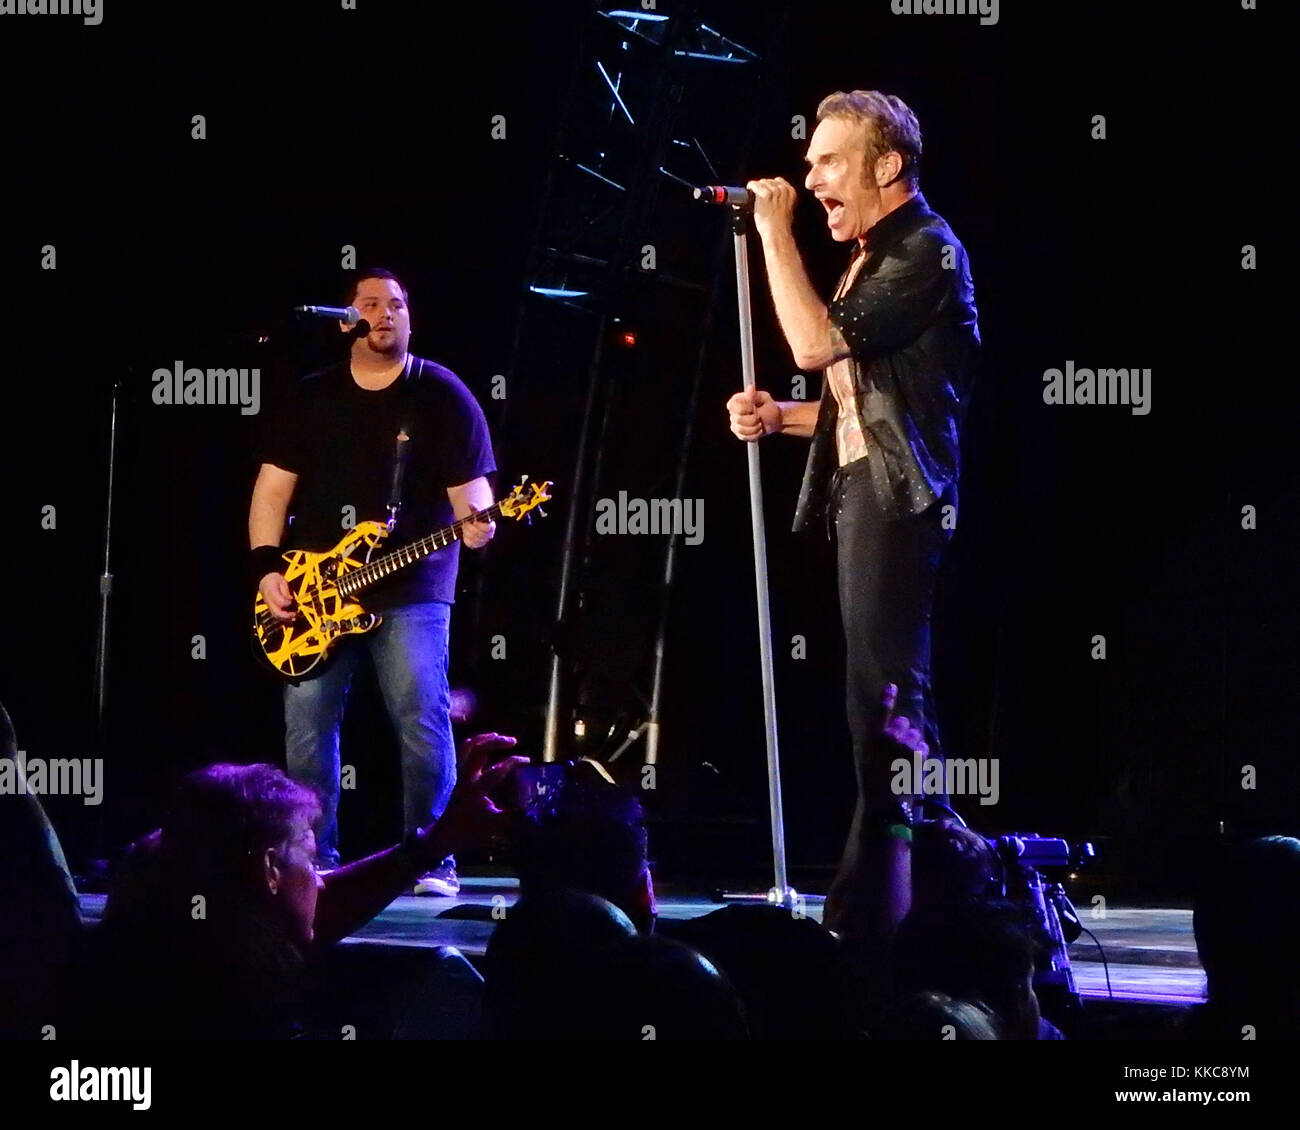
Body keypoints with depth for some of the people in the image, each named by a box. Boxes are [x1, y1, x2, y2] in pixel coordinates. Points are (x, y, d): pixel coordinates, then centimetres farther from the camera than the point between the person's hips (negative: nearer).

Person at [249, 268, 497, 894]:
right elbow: (272, 489, 10)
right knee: (306, 728, 0)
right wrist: (267, 567, -2)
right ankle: (314, 858, 10)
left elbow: (470, 487, -1)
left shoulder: (442, 396, 4)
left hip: (411, 590, -3)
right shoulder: (311, 397, 12)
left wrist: (477, 524, -23)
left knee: (423, 724, -10)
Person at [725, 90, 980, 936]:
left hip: (898, 495, -10)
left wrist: (776, 234, -13)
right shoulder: (875, 258, 20)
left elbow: (817, 345, -21)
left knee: (888, 692, -12)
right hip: (860, 488, 10)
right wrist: (779, 416, 9)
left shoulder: (927, 252, -11)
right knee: (881, 700, 10)